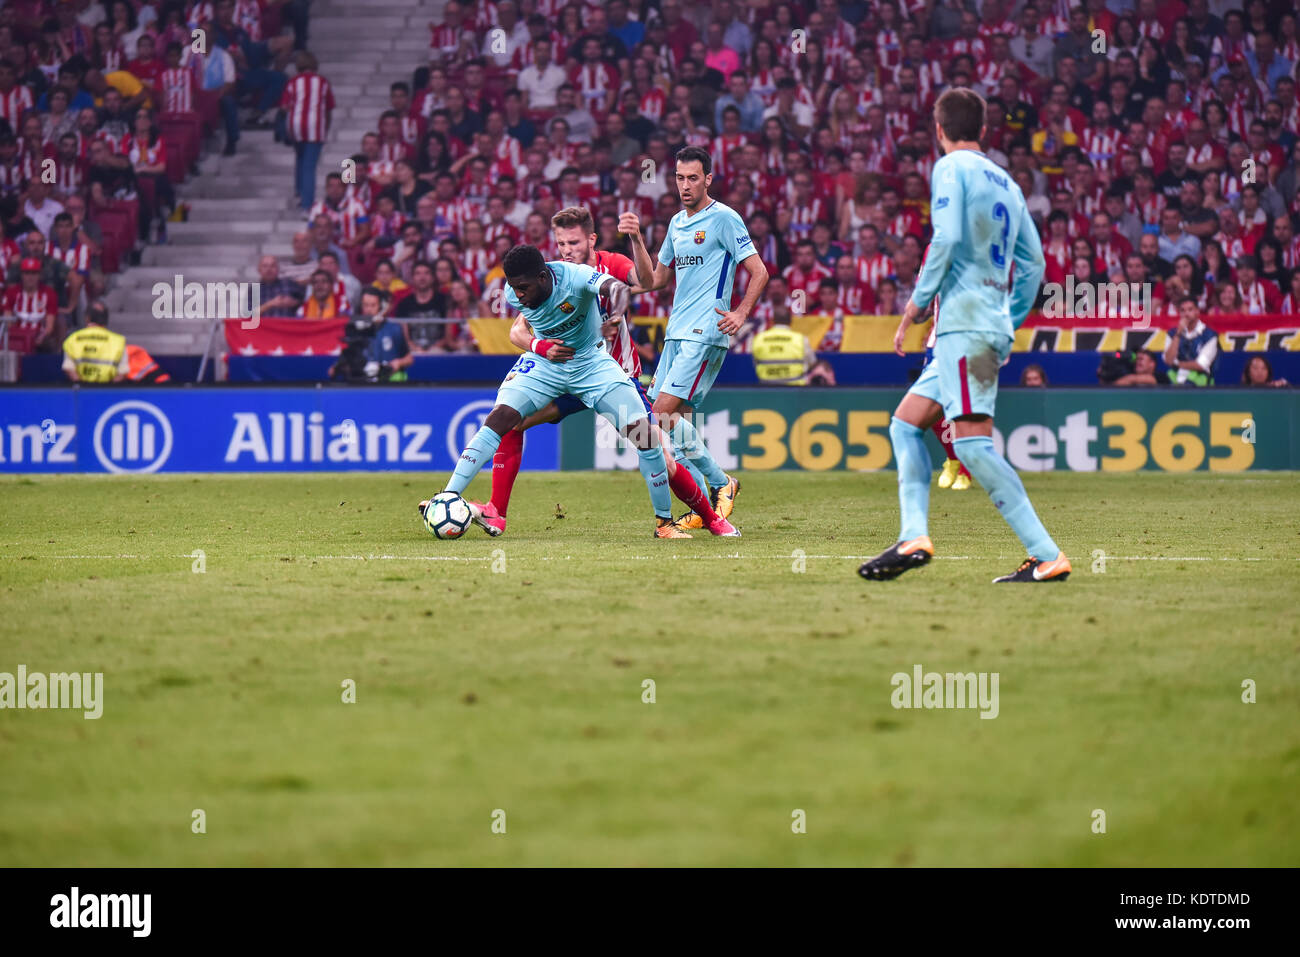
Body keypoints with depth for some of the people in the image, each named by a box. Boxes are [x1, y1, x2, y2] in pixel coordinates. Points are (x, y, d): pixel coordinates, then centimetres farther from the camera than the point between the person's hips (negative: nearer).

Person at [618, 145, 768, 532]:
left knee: (665, 414, -16)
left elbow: (759, 272, -7)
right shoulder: (677, 223, 17)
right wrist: (636, 239, 8)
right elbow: (652, 281, 20)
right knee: (672, 421, 2)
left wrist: (740, 313, -20)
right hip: (677, 332, 8)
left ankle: (720, 484, -4)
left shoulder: (724, 219, -6)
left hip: (706, 333, -8)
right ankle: (705, 505, 9)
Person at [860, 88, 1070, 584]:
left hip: (965, 320, -9)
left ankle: (1047, 555, -19)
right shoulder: (1006, 183, 20)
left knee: (972, 441, -15)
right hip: (994, 324, 9)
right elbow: (1033, 262, 21)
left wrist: (915, 308, -9)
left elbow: (947, 239, -16)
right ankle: (913, 538, 0)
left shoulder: (951, 168, -2)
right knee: (905, 423, 13)